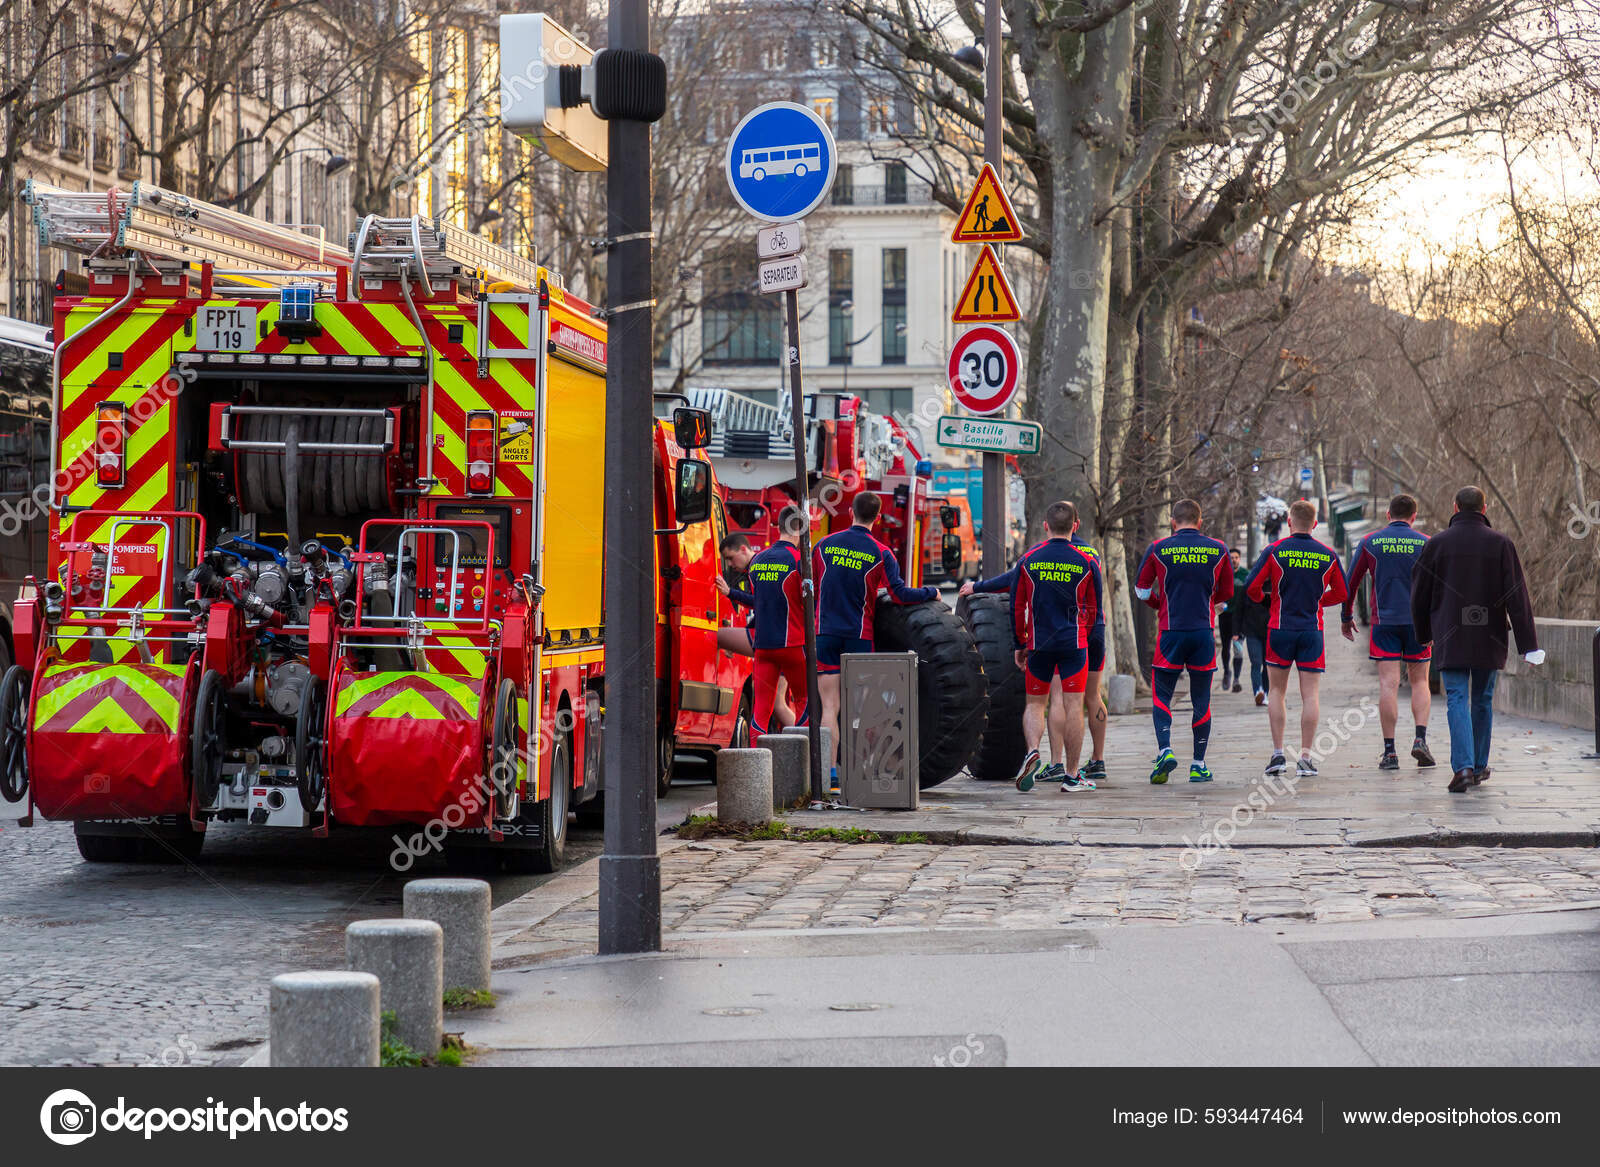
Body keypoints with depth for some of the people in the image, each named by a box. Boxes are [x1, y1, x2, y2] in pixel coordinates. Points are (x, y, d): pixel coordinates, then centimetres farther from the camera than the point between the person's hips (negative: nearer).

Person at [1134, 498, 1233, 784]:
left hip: (1171, 632, -1)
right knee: (1201, 699, 9)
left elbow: (1141, 590, 4)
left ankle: (1165, 750, -13)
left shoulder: (1158, 549, -1)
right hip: (1204, 632, 1)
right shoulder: (1217, 549, 2)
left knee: (1162, 694, 8)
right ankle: (1198, 765, 10)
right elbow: (1227, 591, 11)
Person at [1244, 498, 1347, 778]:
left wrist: (1263, 598, 17)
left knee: (1276, 691, 11)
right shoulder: (1328, 555, 2)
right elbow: (1341, 593, 10)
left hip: (1280, 629, -1)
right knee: (1311, 694, 2)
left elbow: (1251, 586, -5)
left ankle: (1278, 754, 5)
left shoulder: (1274, 551, -4)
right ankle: (1305, 758, -3)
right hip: (1313, 630, 1)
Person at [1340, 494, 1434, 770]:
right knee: (1419, 681, 12)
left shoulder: (1369, 543, 3)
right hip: (1418, 621, 0)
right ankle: (1420, 739, -4)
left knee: (1388, 684, -2)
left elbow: (1350, 583, 5)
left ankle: (1389, 751, -6)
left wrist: (1347, 617, 17)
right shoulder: (1426, 544, 2)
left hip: (1383, 621, 0)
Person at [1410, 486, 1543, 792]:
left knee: (1457, 700, -4)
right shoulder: (1501, 544, -2)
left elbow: (1419, 594, 4)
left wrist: (1423, 634, 20)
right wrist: (1529, 645, -4)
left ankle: (1463, 767, -20)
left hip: (1450, 639, -1)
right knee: (1483, 700, 15)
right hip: (1489, 639, 1)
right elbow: (1517, 597, -5)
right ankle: (1479, 766, 25)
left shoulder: (1437, 544, -1)